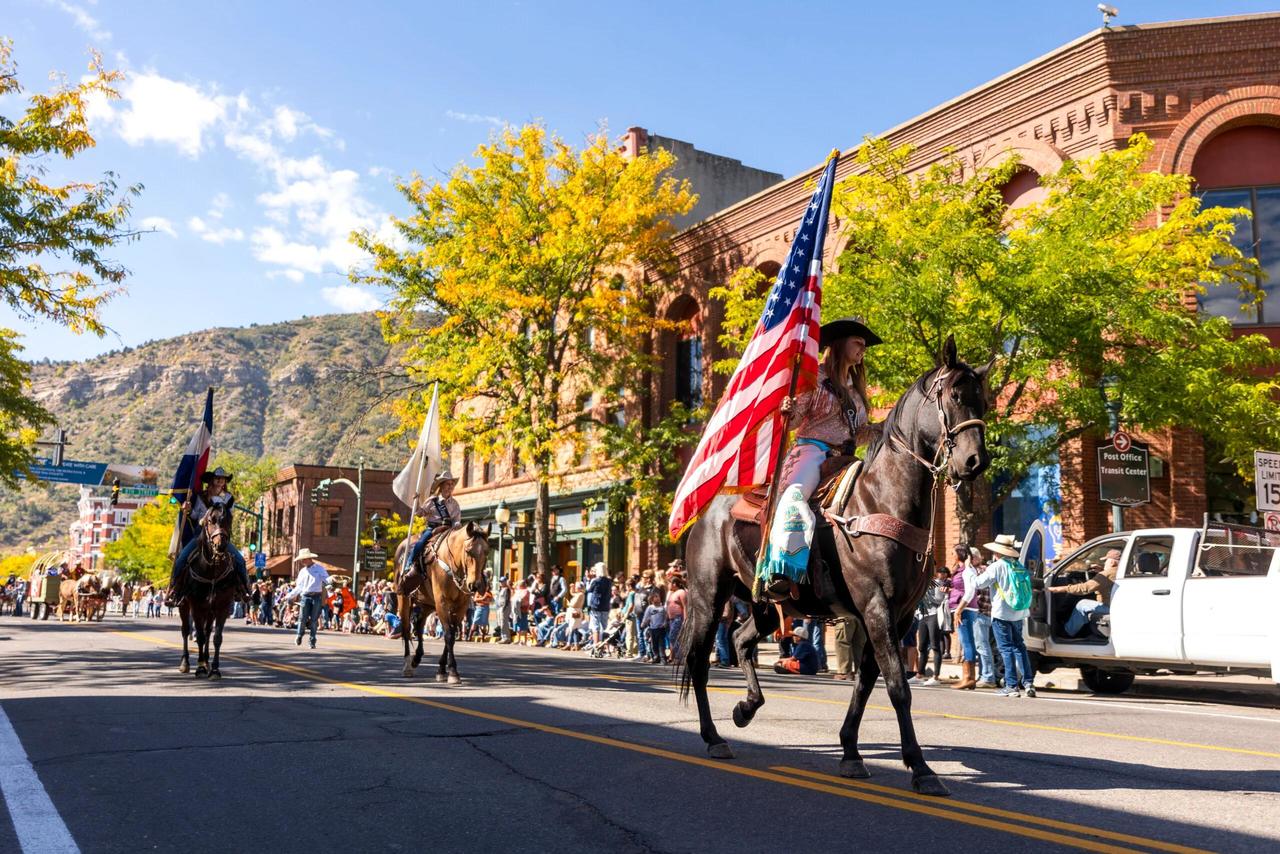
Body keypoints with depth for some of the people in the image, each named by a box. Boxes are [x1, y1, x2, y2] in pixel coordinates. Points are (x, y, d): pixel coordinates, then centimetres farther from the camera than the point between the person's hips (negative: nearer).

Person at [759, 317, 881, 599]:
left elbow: (858, 433, 24)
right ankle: (779, 575, -44)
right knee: (795, 495, -33)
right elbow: (794, 420, -4)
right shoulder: (815, 377, 2)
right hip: (812, 451, -7)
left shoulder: (856, 386, 22)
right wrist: (787, 410, -25)